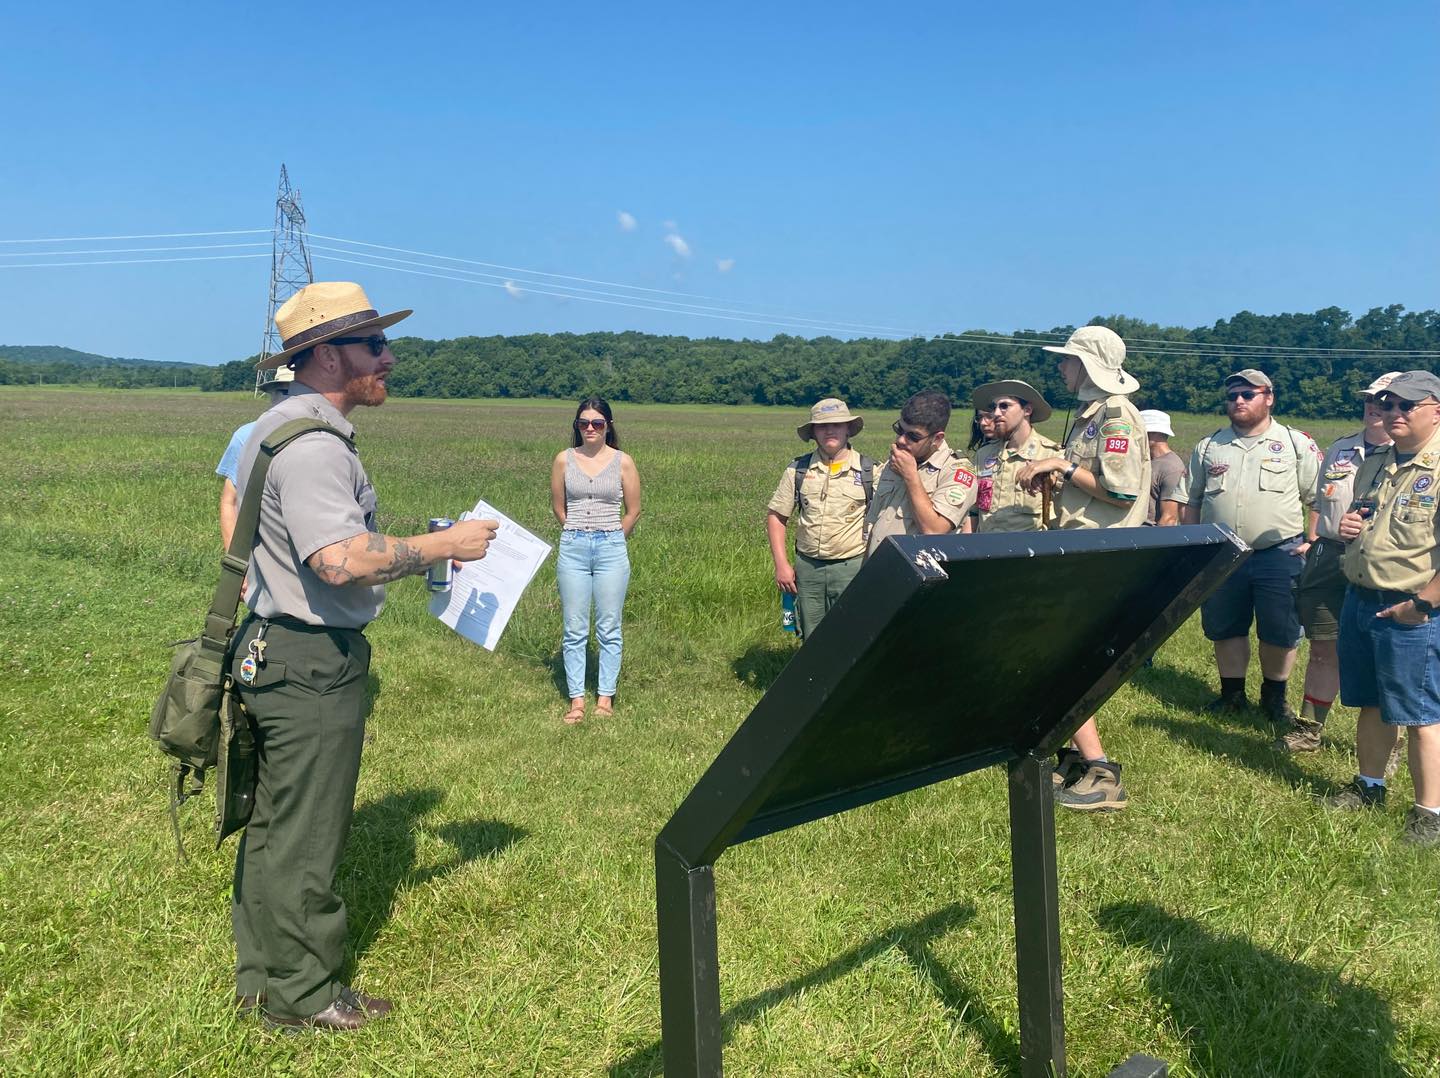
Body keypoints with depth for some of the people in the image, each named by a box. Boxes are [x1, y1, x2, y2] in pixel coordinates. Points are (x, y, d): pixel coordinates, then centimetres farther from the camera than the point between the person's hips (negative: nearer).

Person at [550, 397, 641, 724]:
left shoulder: (622, 462, 0)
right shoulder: (564, 459, 3)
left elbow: (633, 510, 7)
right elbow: (558, 506, 13)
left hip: (611, 548, -1)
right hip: (573, 549, 1)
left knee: (609, 629, 4)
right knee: (574, 630, 4)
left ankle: (605, 697, 14)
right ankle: (576, 700, 11)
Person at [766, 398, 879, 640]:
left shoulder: (870, 471, -1)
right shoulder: (798, 469, 4)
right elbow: (776, 516, 8)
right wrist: (781, 564, 0)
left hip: (852, 567, -2)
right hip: (807, 566, 3)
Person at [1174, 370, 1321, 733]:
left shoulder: (1297, 444, 2)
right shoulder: (1209, 446, 11)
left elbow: (1320, 499, 4)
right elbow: (1191, 501, 15)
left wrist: (1312, 541, -4)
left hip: (1279, 555, -2)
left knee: (1279, 633, 4)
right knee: (1225, 629, 10)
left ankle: (1274, 697, 22)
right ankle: (1232, 693, 26)